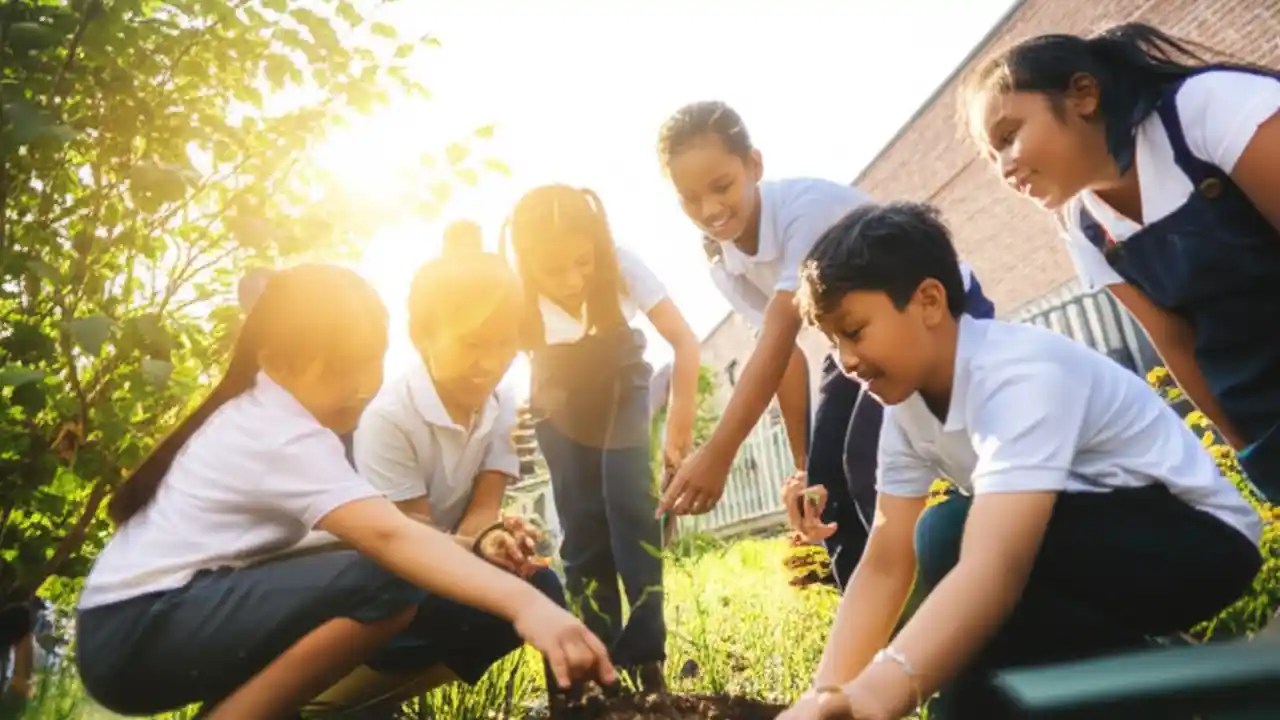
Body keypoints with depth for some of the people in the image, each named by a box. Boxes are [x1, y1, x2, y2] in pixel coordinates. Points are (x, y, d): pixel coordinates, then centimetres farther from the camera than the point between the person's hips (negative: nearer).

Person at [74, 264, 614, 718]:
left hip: (144, 626, 10)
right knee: (387, 582, -27)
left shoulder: (258, 413, 10)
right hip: (135, 635, -10)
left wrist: (471, 547, -12)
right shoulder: (286, 439, -20)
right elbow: (390, 536, -36)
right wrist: (524, 604, -45)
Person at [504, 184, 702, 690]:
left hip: (621, 393, 0)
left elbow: (684, 341, -31)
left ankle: (646, 651, -10)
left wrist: (679, 430, -35)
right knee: (582, 524, -5)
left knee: (630, 504, -18)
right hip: (561, 407, 1)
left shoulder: (622, 265, -31)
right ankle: (605, 656, 6)